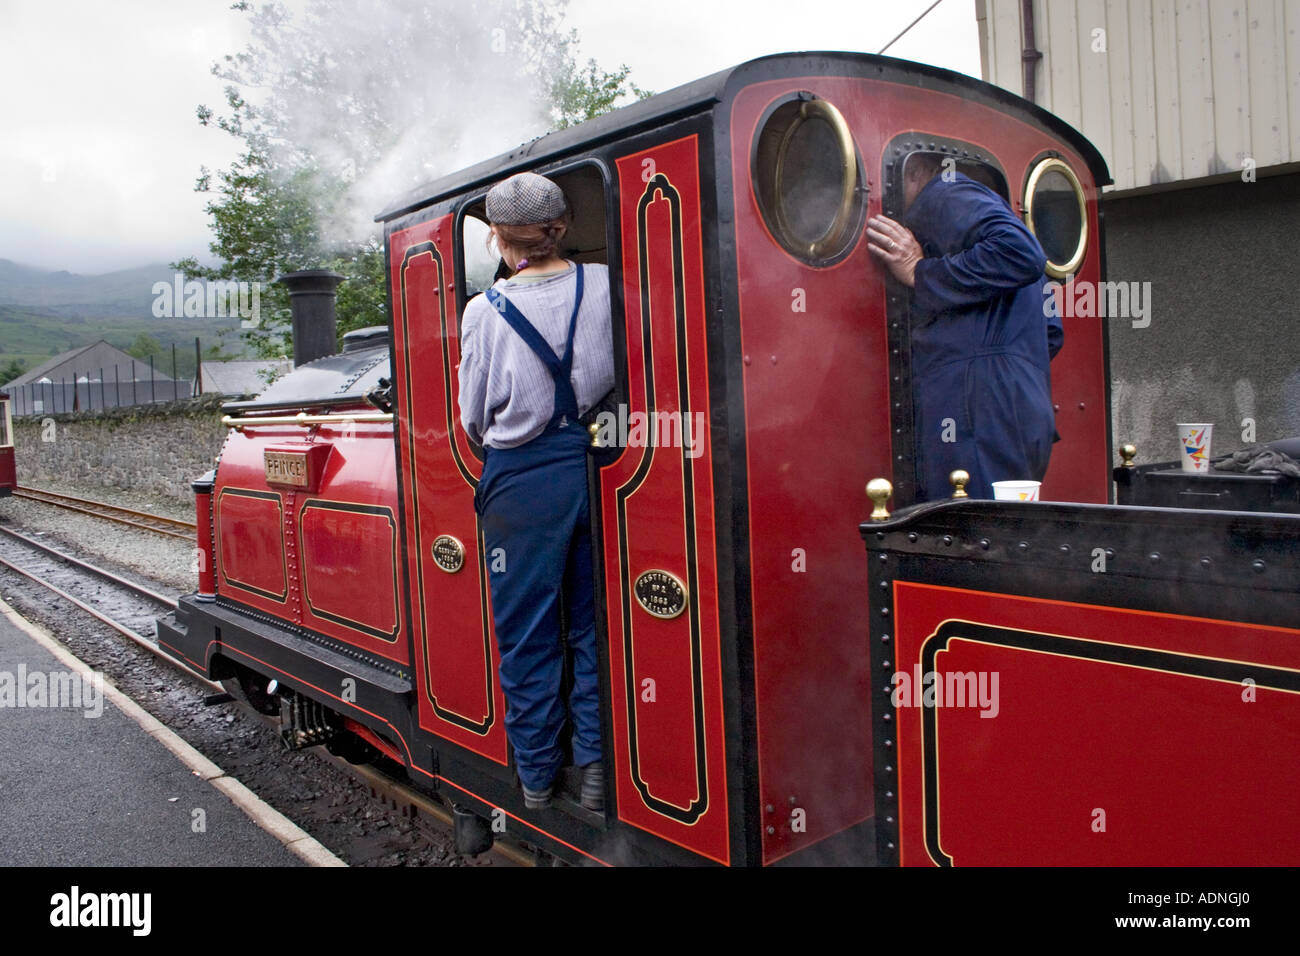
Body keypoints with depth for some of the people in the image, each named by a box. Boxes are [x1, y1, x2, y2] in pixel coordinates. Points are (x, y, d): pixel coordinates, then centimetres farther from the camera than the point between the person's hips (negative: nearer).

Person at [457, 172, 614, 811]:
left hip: (523, 478, -2)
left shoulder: (485, 311, -5)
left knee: (526, 631, 10)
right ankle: (596, 764, 19)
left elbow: (474, 420, 3)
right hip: (600, 466, 3)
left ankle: (536, 776, 22)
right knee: (595, 622, 14)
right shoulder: (605, 285, -1)